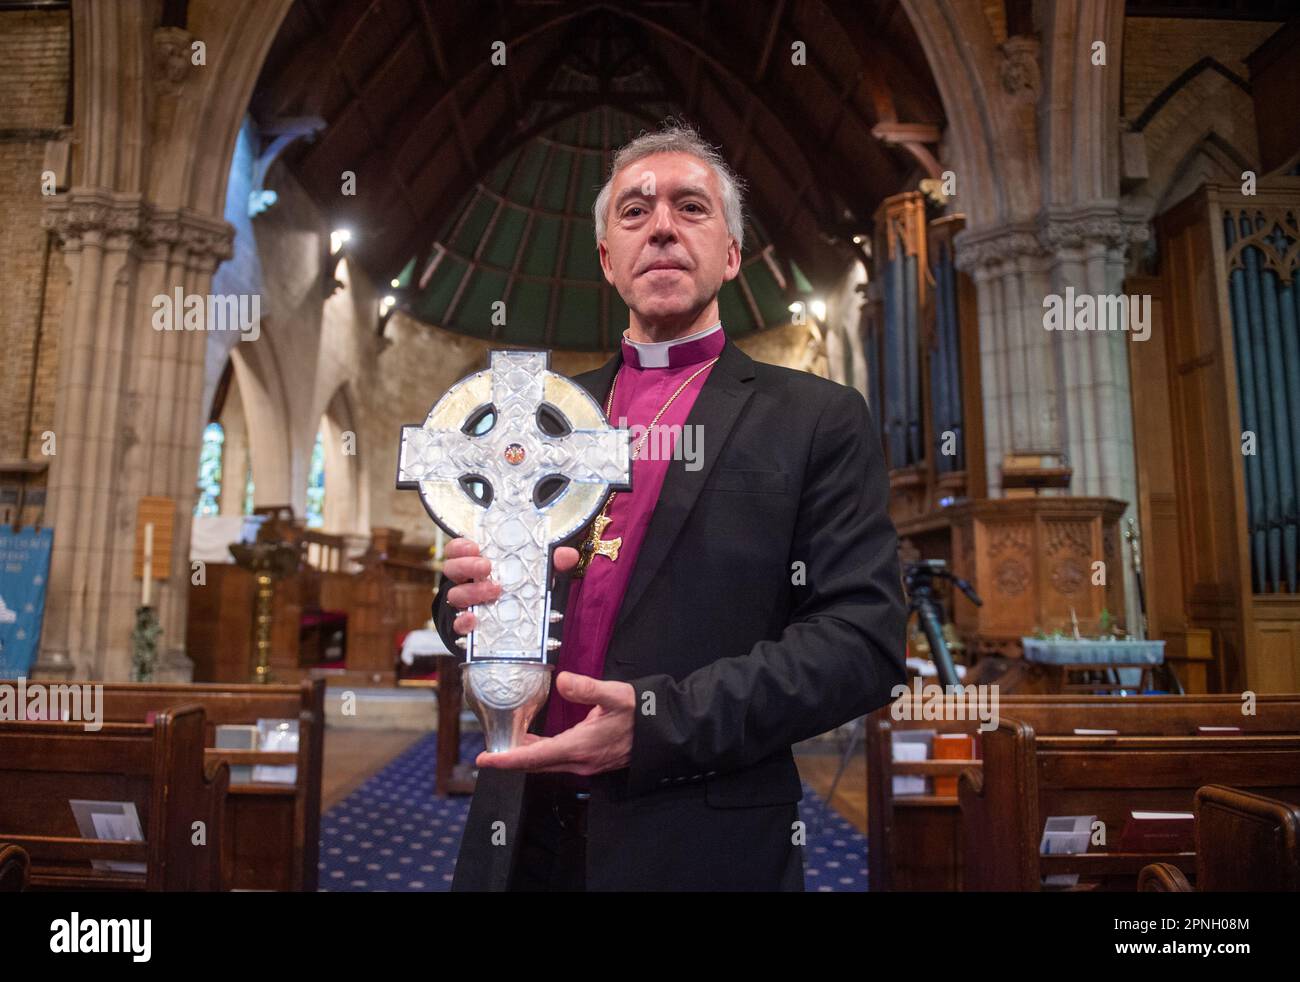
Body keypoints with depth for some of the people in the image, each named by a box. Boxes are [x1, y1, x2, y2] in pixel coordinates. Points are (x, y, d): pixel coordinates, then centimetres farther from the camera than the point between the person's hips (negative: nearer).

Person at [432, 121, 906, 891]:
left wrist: (659, 720, -22)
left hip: (703, 848, -3)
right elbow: (475, 615, 11)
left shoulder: (817, 419, -4)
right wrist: (474, 596, -12)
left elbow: (862, 637, -12)